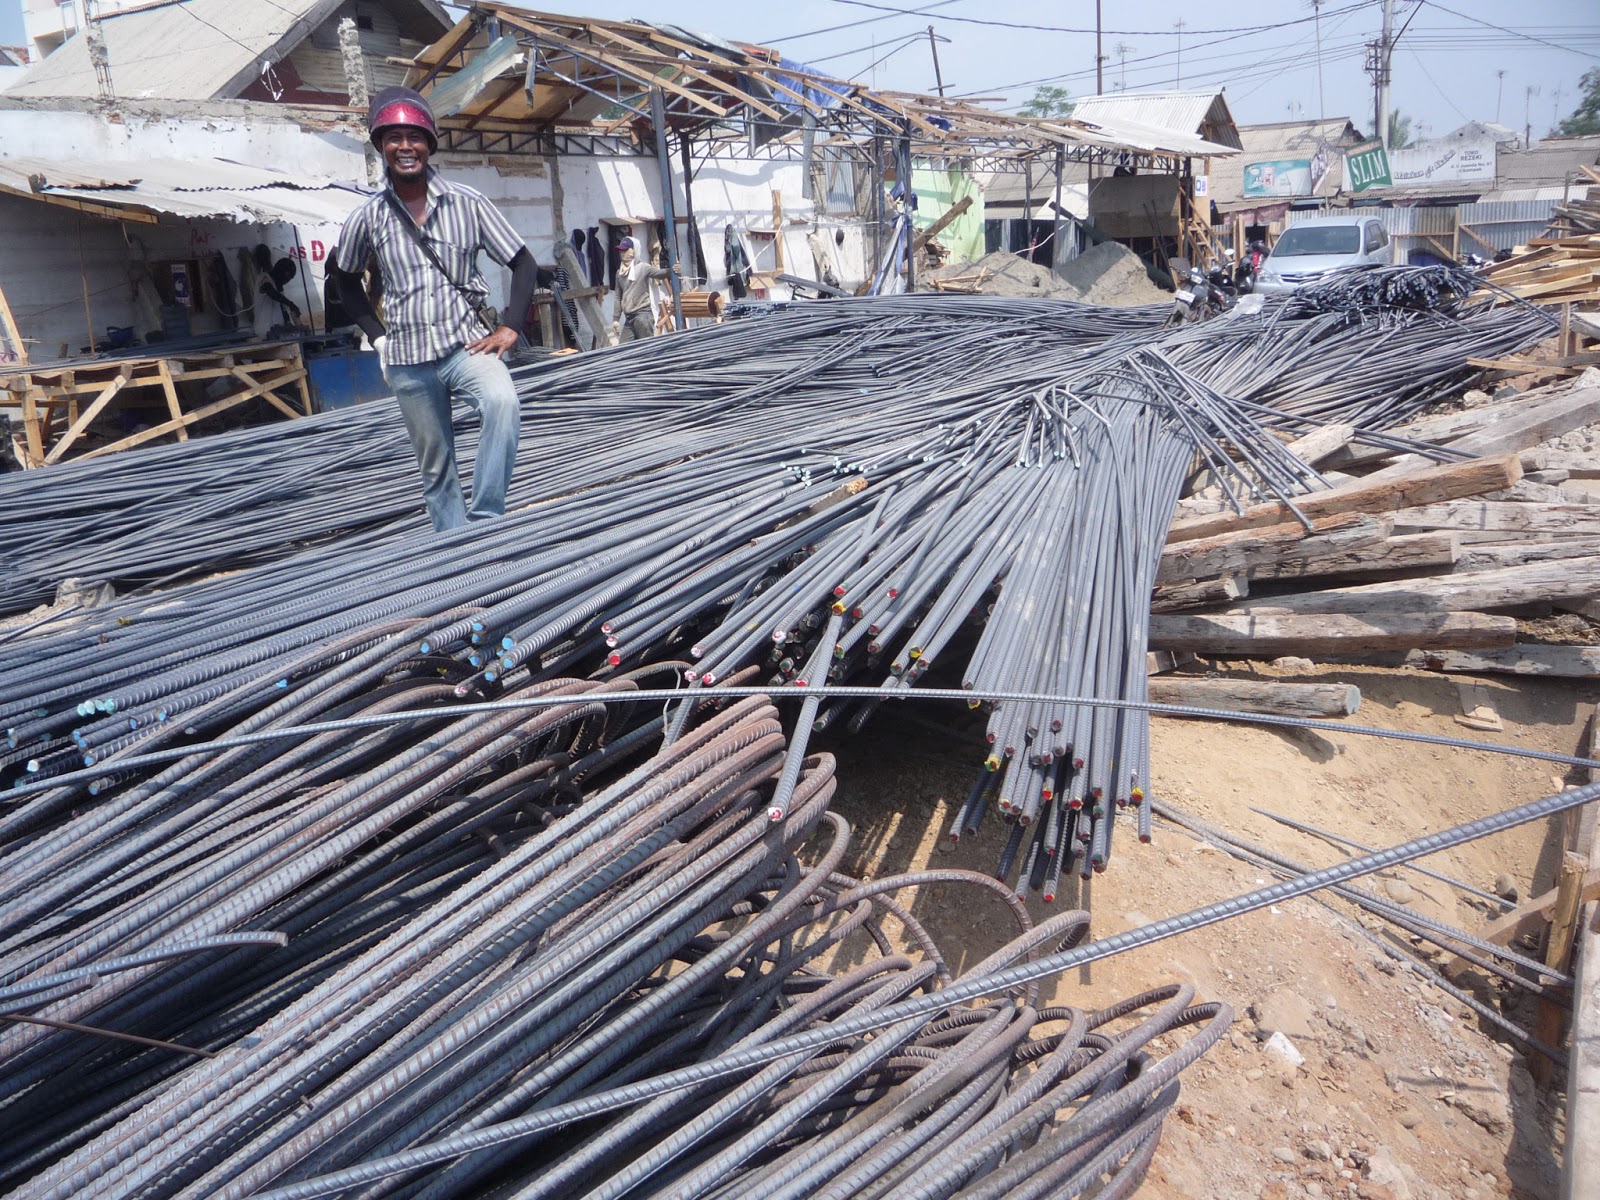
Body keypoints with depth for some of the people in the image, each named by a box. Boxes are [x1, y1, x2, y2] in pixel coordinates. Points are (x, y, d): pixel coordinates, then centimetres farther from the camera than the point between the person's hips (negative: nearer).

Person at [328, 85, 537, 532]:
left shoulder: (467, 203, -3)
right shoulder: (368, 218, 2)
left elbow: (523, 264, 2)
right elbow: (345, 278, 19)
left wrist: (509, 327, -7)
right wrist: (377, 335, 10)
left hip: (467, 344, -2)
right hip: (408, 360, 2)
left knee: (503, 402, -33)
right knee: (436, 469, 8)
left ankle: (484, 521, -25)